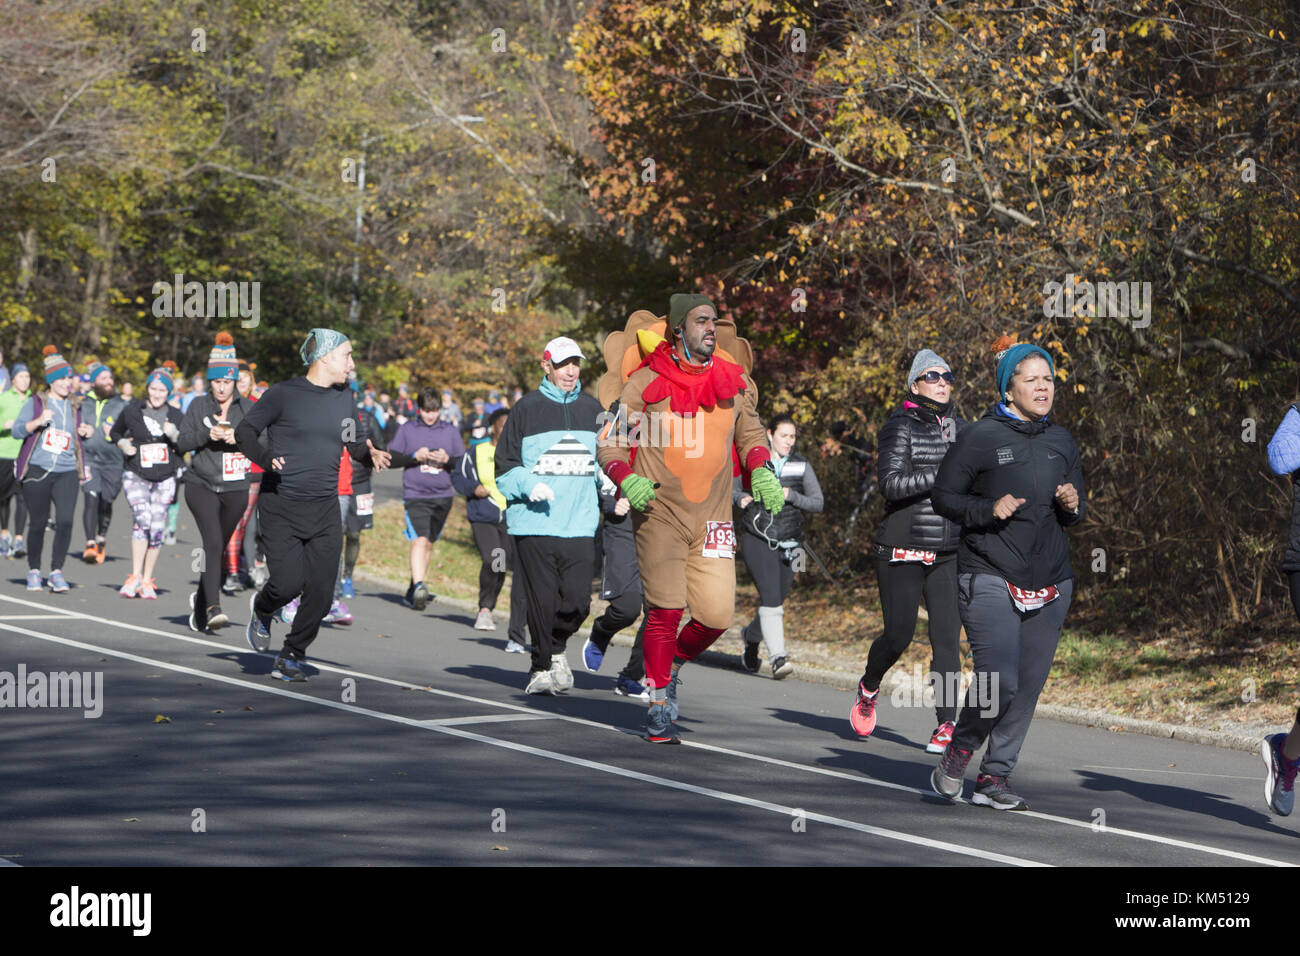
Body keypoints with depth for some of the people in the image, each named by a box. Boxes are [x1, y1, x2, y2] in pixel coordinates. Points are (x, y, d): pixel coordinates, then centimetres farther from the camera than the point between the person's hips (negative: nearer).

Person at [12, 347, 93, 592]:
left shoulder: (74, 407, 14)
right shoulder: (35, 402, 4)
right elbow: (17, 430, -5)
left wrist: (84, 433, 3)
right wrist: (38, 421, -20)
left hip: (67, 472, 2)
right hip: (37, 470, -2)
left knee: (65, 521, -13)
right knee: (38, 523, 2)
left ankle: (56, 571, -5)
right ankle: (34, 570, 19)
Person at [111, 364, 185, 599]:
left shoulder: (176, 416, 5)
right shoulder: (132, 411, 1)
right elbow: (114, 432, 18)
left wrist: (175, 435, -13)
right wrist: (123, 444, -3)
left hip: (165, 480, 2)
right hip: (136, 476, -2)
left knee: (157, 528, -1)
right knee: (142, 518, -22)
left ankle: (147, 582, 11)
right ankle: (135, 577, -22)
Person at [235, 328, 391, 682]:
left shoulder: (344, 397, 10)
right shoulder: (284, 394, -5)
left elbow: (356, 442, 20)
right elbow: (245, 430, -1)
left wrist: (371, 453, -3)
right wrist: (262, 457, -20)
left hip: (324, 510, 5)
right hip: (280, 507, -4)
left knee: (321, 593, -2)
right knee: (288, 583, -14)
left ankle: (292, 656, 18)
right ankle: (261, 609, 22)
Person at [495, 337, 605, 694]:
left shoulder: (592, 409, 13)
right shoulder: (526, 409, 3)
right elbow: (505, 467, 6)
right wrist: (528, 484, -13)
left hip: (580, 526, 3)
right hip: (534, 524, -2)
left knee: (577, 600, -6)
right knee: (542, 601, -4)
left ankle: (557, 649, 21)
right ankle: (542, 667, 12)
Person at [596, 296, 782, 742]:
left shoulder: (734, 382, 5)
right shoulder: (647, 383, -6)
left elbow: (750, 433, 19)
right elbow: (611, 443, -1)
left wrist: (761, 471, 1)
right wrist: (627, 479, -20)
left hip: (713, 516, 3)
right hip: (659, 512, -3)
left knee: (717, 614, -5)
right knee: (665, 612, -4)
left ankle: (673, 664, 26)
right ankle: (659, 708, 11)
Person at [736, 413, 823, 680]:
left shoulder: (801, 466, 6)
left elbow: (817, 503, 2)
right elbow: (730, 488, 13)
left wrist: (791, 496, -14)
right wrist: (740, 498, -10)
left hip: (788, 544, 3)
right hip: (757, 540, -3)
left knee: (776, 602, 8)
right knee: (771, 598, -18)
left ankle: (751, 636, 39)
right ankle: (778, 658, -21)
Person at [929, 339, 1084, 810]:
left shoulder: (1061, 442, 13)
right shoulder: (979, 437, -4)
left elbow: (1078, 509, 21)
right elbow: (943, 496, -1)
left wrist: (1072, 506, -3)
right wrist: (989, 509, -17)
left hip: (1050, 585, 6)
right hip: (990, 580, -6)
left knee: (1028, 686, 4)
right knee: (999, 680, -17)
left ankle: (995, 776, 16)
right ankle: (959, 750, 9)